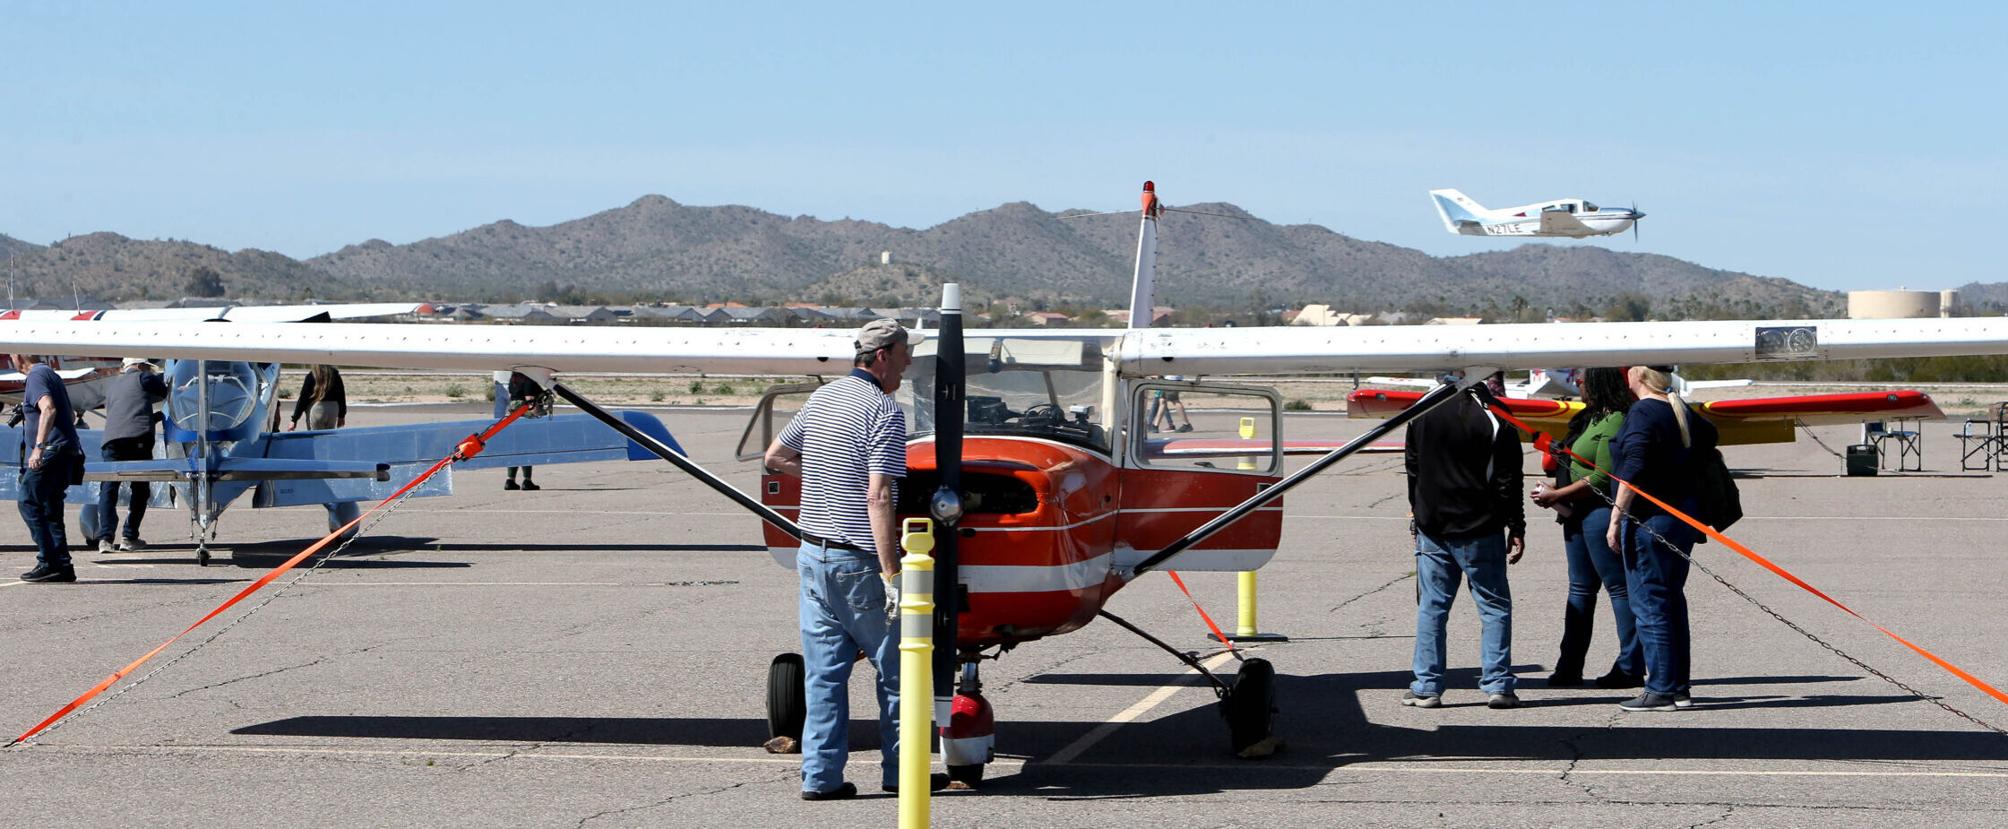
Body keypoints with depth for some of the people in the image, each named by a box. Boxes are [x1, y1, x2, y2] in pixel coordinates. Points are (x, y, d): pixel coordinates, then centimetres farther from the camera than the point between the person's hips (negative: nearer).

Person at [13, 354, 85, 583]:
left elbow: (49, 409, -26)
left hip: (51, 452, -10)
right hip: (67, 454, 10)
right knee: (50, 511, 11)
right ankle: (63, 565, 7)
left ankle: (48, 562, -14)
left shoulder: (36, 376, -9)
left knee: (29, 504, -9)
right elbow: (71, 415, 31)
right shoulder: (51, 374, 21)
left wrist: (39, 446, -33)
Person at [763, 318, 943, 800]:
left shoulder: (820, 400, 10)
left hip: (812, 554, 7)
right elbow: (878, 498, -21)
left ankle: (820, 775, 7)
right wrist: (891, 575, -22)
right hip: (857, 561, -7)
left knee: (823, 671, 8)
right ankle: (900, 772, 13)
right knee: (895, 668, 7)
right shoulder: (883, 411, -13)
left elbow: (775, 458, 22)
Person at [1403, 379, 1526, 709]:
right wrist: (1516, 528, -2)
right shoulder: (1493, 418, -12)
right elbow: (1507, 480, -9)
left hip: (1432, 529, 4)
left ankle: (1426, 686, 8)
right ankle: (1497, 684, 1)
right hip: (1479, 531, -4)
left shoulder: (1422, 413, 3)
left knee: (1431, 607, 9)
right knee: (1494, 606, 5)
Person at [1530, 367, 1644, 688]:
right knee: (1580, 588, 13)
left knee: (1618, 586, -5)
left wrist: (1557, 495, -16)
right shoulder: (1590, 417, 14)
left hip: (1602, 511, -11)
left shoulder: (1614, 423, -17)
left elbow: (1603, 478, -22)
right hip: (1577, 513, 11)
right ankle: (1570, 667, 19)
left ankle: (1630, 666, 0)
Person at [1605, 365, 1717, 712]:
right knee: (1672, 599, 14)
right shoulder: (1679, 410, 11)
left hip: (1650, 518, -9)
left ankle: (1660, 690, -5)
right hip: (1683, 514, 9)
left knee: (1649, 604, -4)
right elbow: (1708, 435, 32)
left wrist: (1616, 518, -18)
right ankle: (1679, 687, 17)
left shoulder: (1642, 413, -14)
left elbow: (1632, 471, -21)